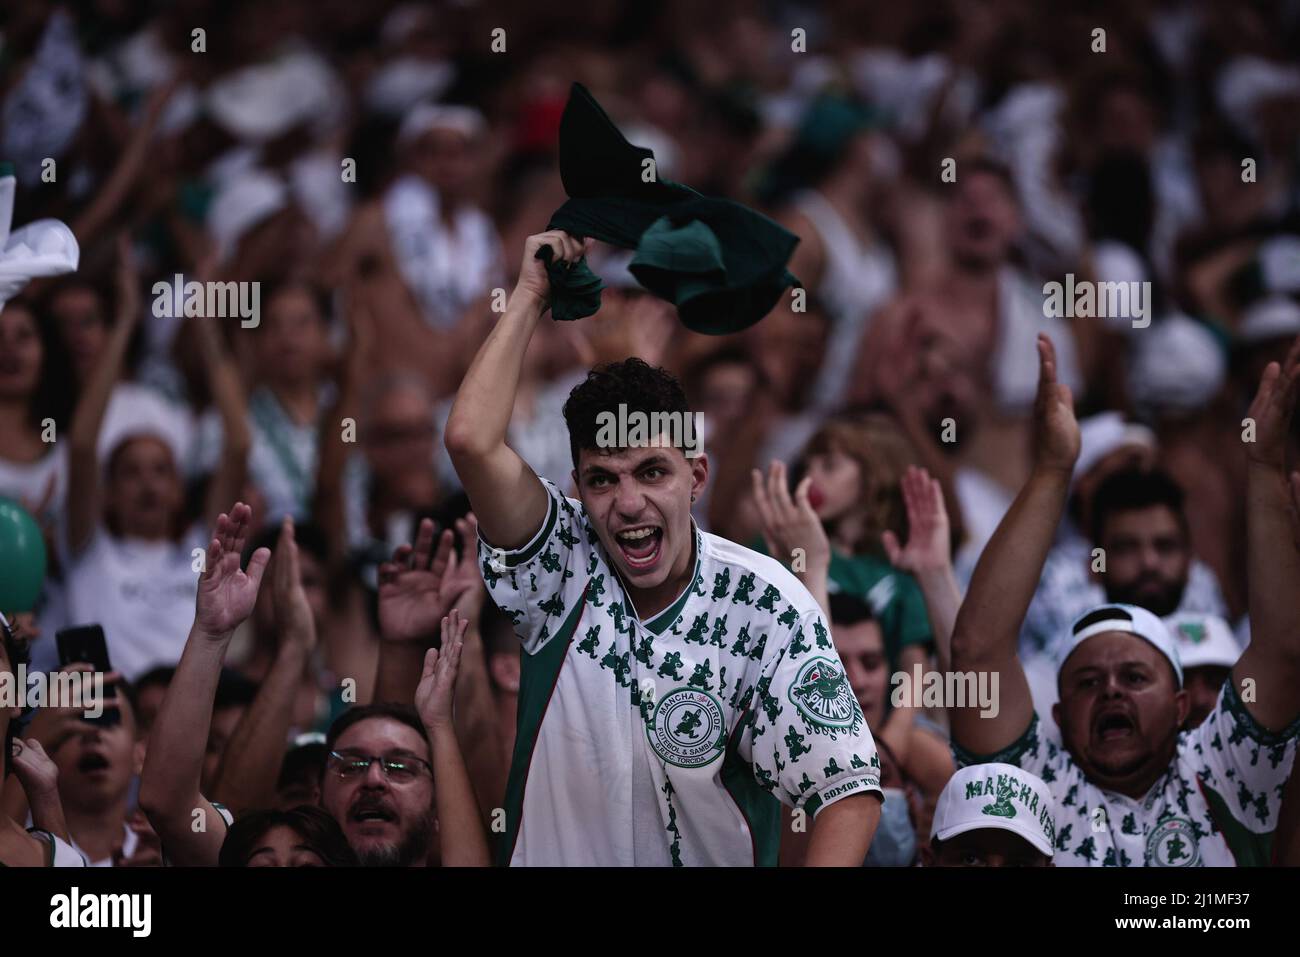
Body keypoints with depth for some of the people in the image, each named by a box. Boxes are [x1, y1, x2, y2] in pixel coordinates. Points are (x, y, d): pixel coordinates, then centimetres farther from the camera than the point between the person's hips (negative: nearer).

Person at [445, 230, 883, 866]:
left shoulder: (766, 604, -4)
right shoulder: (564, 564, 1)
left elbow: (848, 789, -7)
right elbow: (471, 439, -13)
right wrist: (530, 295, -5)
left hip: (715, 860, -2)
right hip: (552, 857, 2)